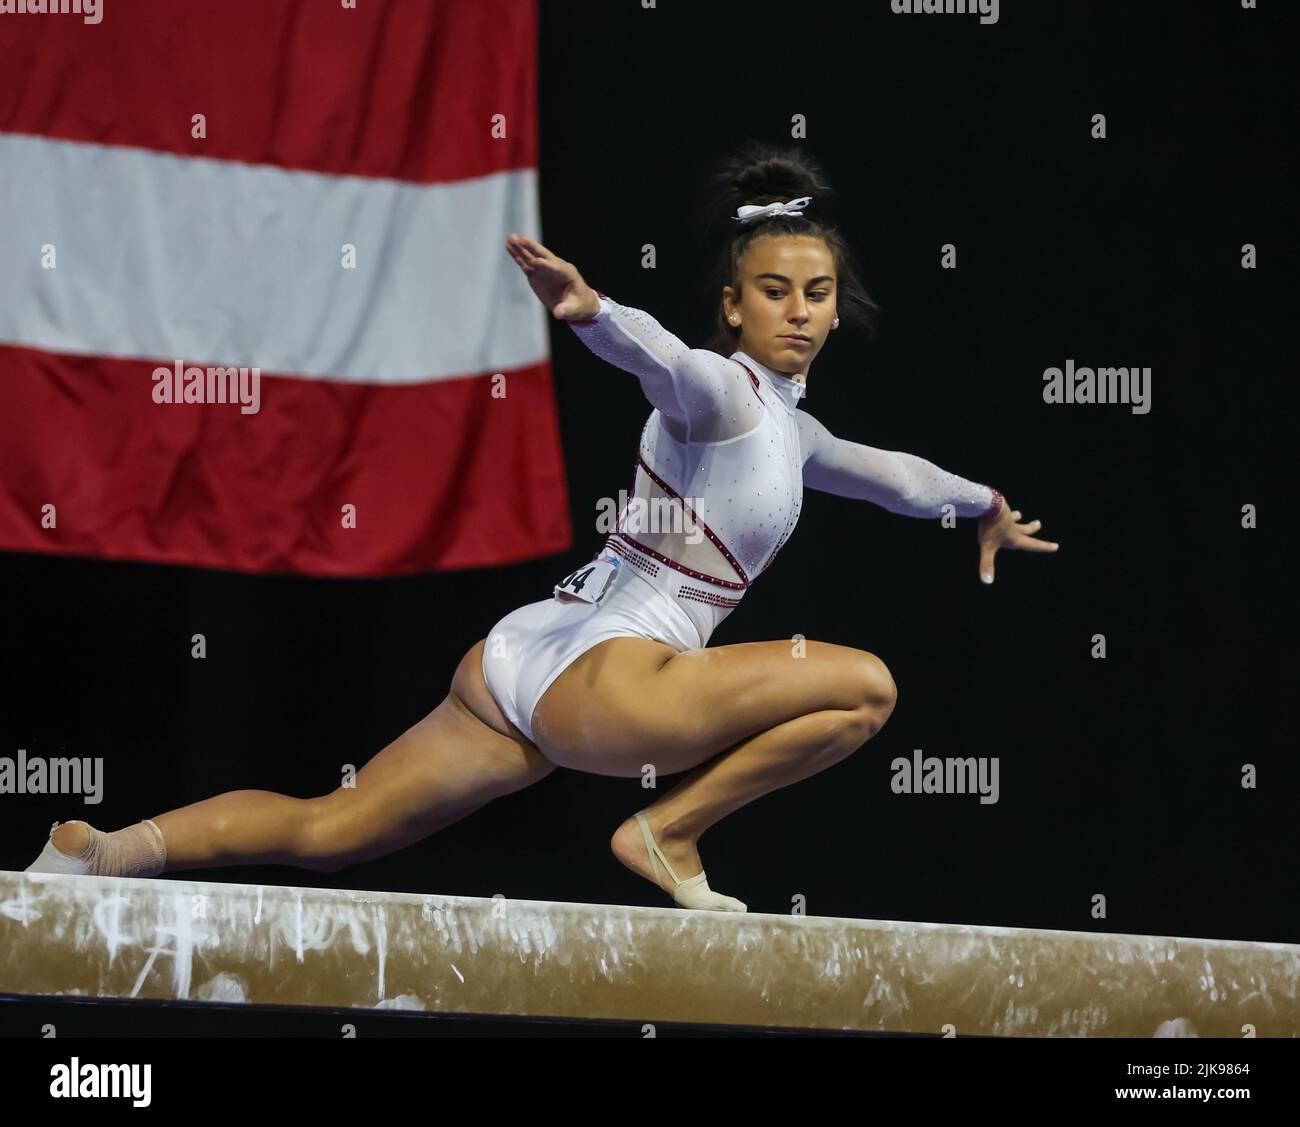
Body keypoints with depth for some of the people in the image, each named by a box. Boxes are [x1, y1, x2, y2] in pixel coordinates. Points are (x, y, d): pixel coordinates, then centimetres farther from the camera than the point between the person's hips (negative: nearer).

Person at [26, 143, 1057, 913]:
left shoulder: (786, 427, 22)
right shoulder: (722, 393, -6)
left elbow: (881, 470, 42)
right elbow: (662, 358, -30)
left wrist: (985, 504, 57)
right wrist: (590, 311, -51)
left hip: (526, 667, 9)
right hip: (597, 676, -9)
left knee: (324, 831, 9)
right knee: (863, 685, -15)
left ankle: (106, 852, 6)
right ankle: (671, 832, -5)